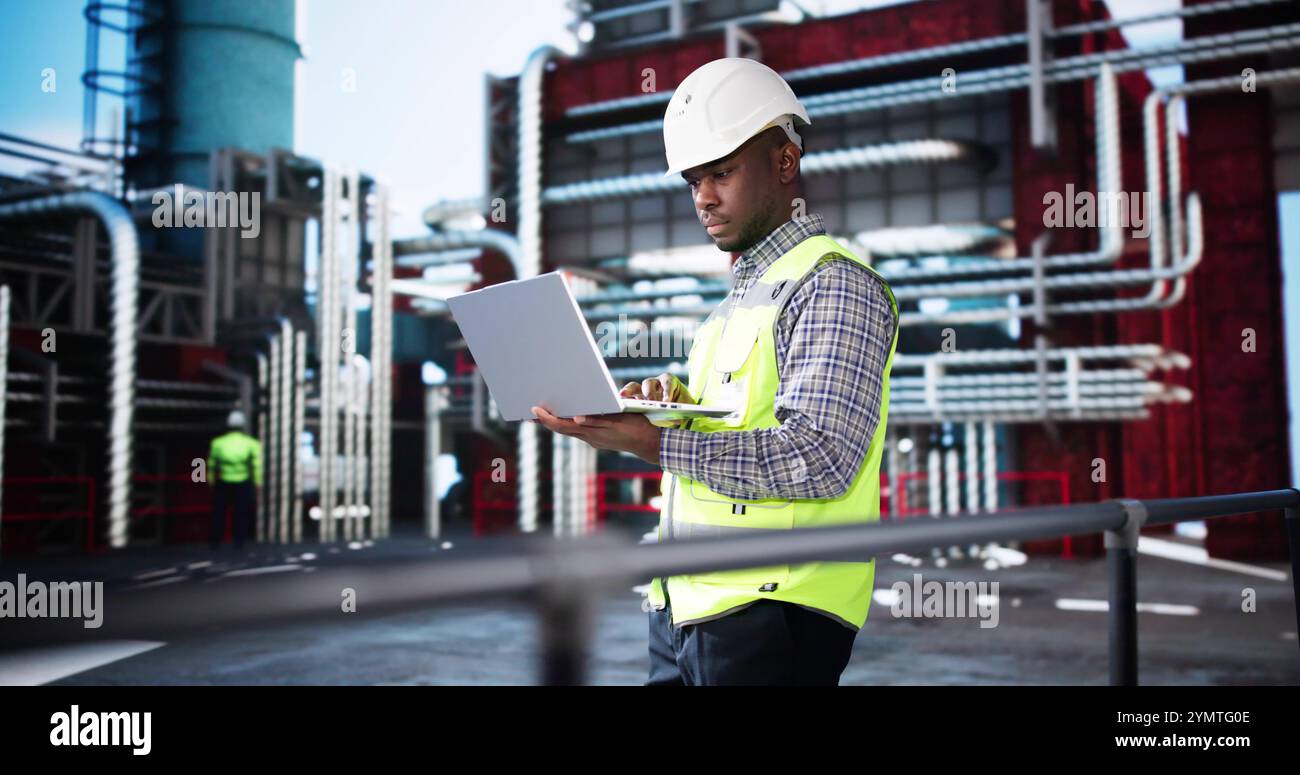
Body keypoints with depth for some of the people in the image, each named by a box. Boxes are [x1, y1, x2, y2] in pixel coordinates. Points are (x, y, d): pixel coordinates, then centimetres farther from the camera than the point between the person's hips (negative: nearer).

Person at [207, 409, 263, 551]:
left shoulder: (217, 443, 1)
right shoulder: (251, 443, -3)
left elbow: (211, 466, 4)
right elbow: (257, 466, -7)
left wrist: (211, 483, 13)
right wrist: (257, 485, -1)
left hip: (223, 484, 1)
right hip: (243, 484, -1)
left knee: (219, 513, 12)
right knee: (242, 513, 8)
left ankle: (214, 542, 14)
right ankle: (239, 541, 7)